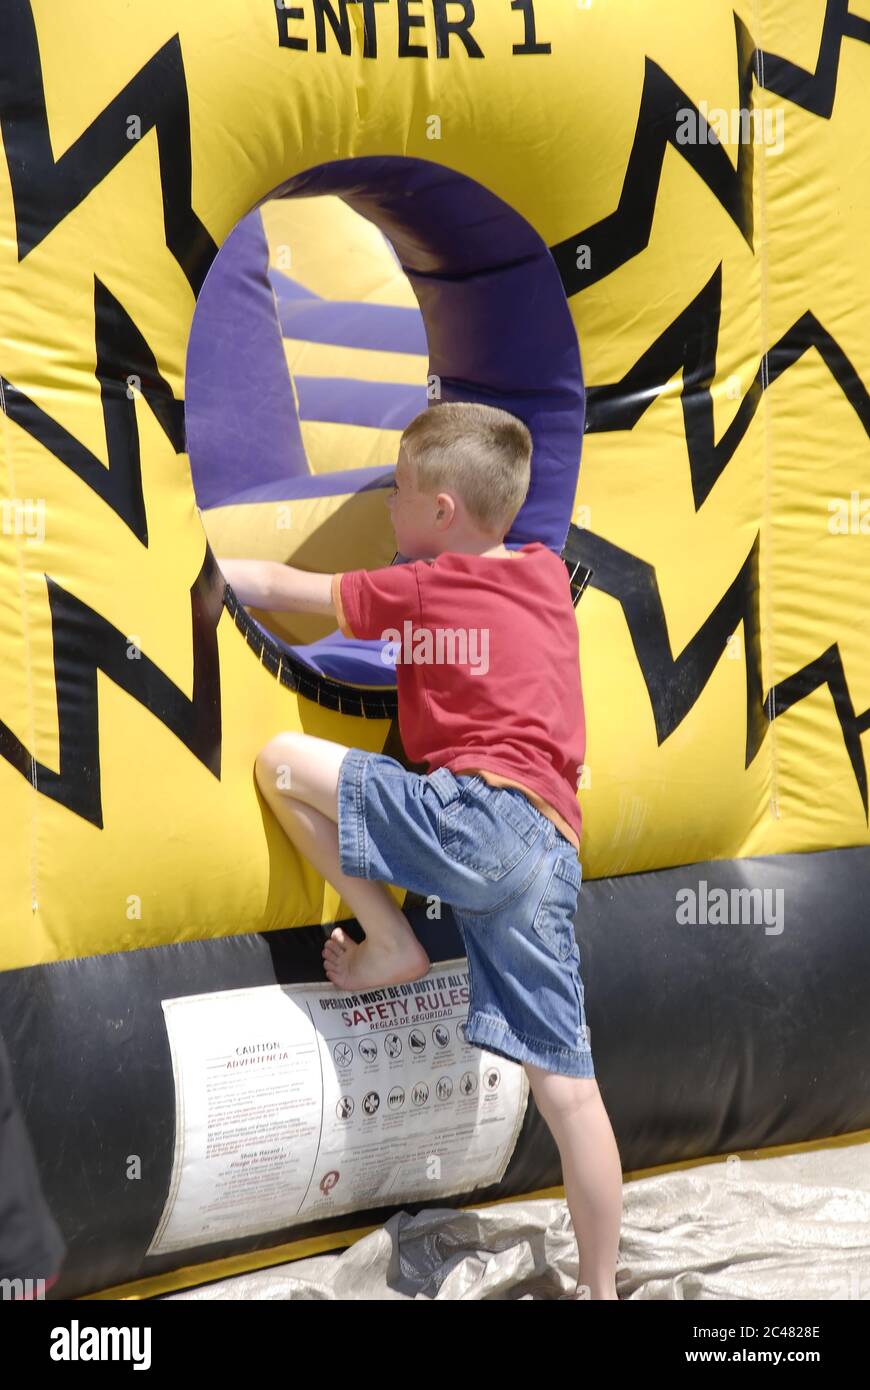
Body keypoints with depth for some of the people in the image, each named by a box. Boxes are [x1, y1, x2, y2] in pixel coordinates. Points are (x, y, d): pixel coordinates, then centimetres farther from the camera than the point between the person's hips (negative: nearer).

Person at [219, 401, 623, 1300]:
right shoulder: (545, 576, 22)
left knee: (282, 762, -3)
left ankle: (390, 945, 6)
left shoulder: (420, 590, 4)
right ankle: (599, 1288, 7)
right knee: (563, 1080, 7)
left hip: (482, 811, -8)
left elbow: (282, 588, 11)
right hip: (553, 850, 8)